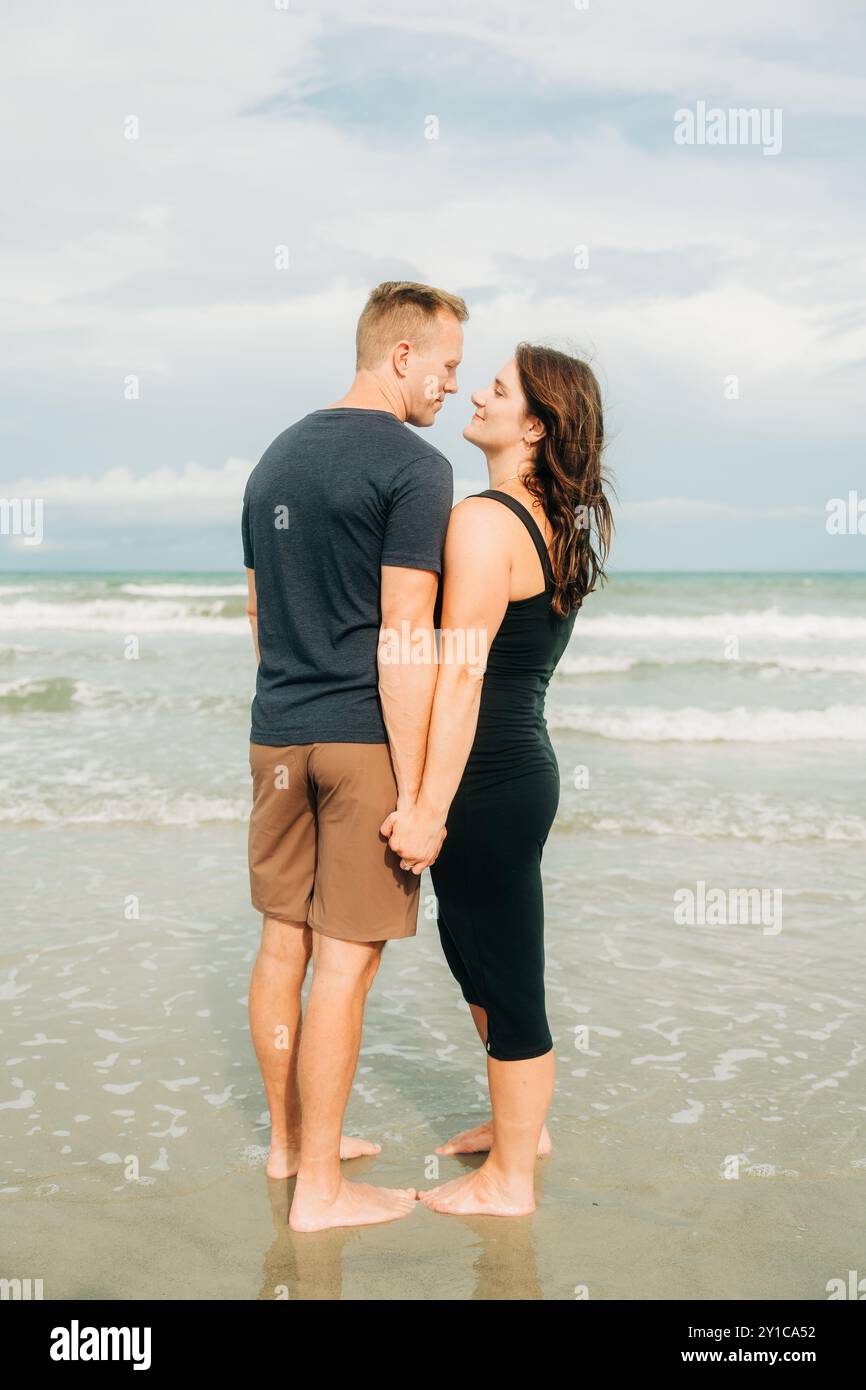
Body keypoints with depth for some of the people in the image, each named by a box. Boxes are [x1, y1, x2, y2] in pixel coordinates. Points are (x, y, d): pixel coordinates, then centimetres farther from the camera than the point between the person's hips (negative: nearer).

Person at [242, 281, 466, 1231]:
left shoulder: (276, 457, 14)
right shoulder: (415, 467, -11)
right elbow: (404, 637, -17)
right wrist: (413, 791, -15)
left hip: (277, 734, 8)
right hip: (364, 738, -7)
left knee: (282, 943, 15)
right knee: (345, 959, 0)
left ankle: (287, 1140, 31)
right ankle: (321, 1187, 10)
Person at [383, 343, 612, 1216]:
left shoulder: (483, 521, -17)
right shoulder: (557, 526, 11)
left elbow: (461, 675, -22)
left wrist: (429, 810, -21)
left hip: (489, 782, -10)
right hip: (525, 763, 10)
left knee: (508, 982, 4)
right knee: (469, 949, 25)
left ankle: (510, 1181, 21)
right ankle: (519, 1119, 43)